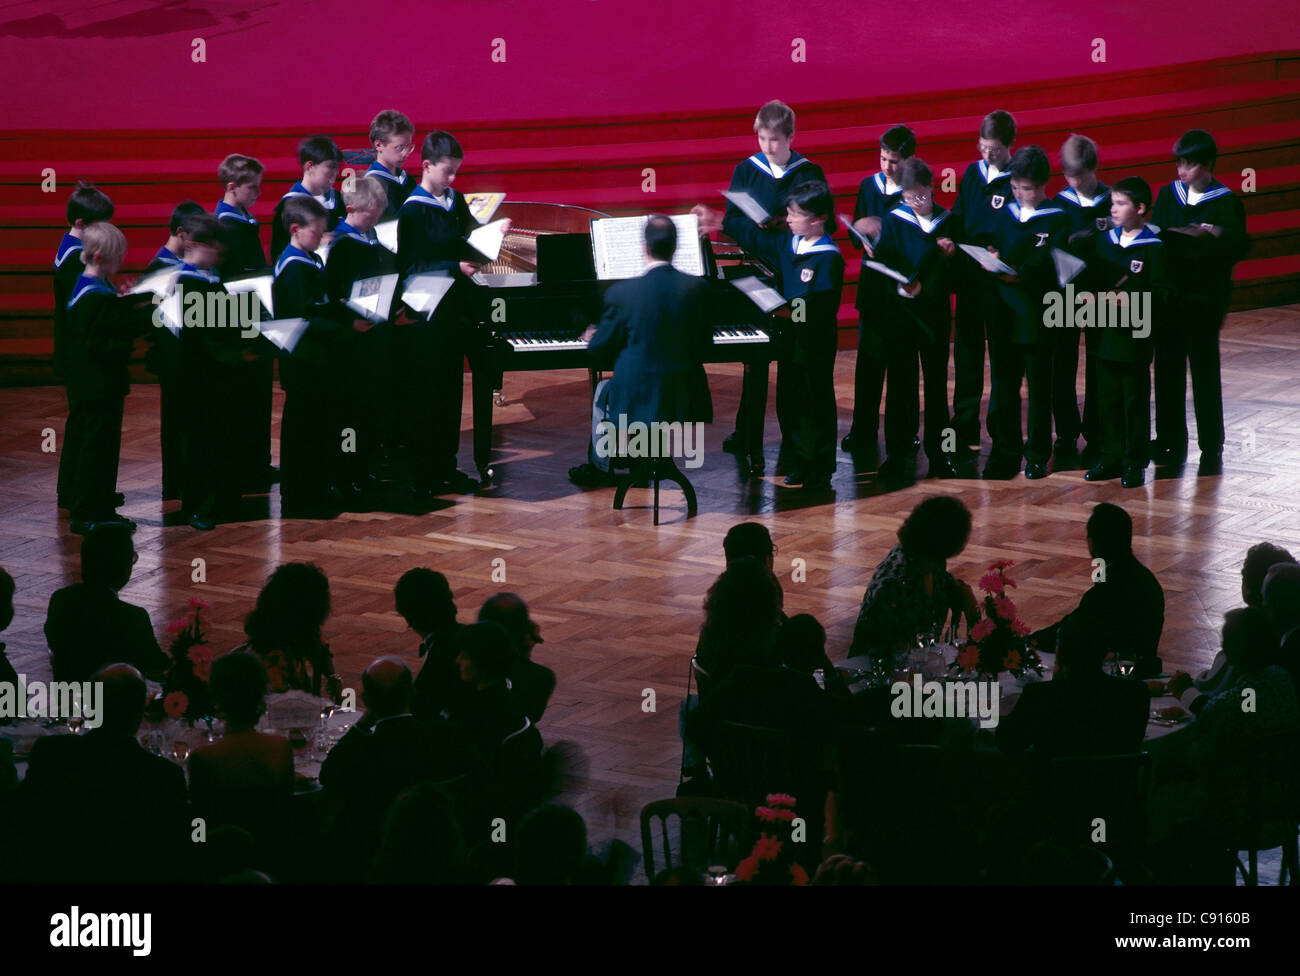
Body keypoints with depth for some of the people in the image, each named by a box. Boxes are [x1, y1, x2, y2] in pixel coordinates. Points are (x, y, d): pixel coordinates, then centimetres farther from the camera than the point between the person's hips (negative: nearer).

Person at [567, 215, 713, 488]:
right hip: (687, 401, 3)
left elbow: (600, 351, -4)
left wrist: (592, 340, 19)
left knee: (603, 391, 30)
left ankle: (599, 468, 39)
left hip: (639, 402, -3)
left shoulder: (621, 293, -15)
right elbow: (704, 345, 4)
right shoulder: (697, 288, -6)